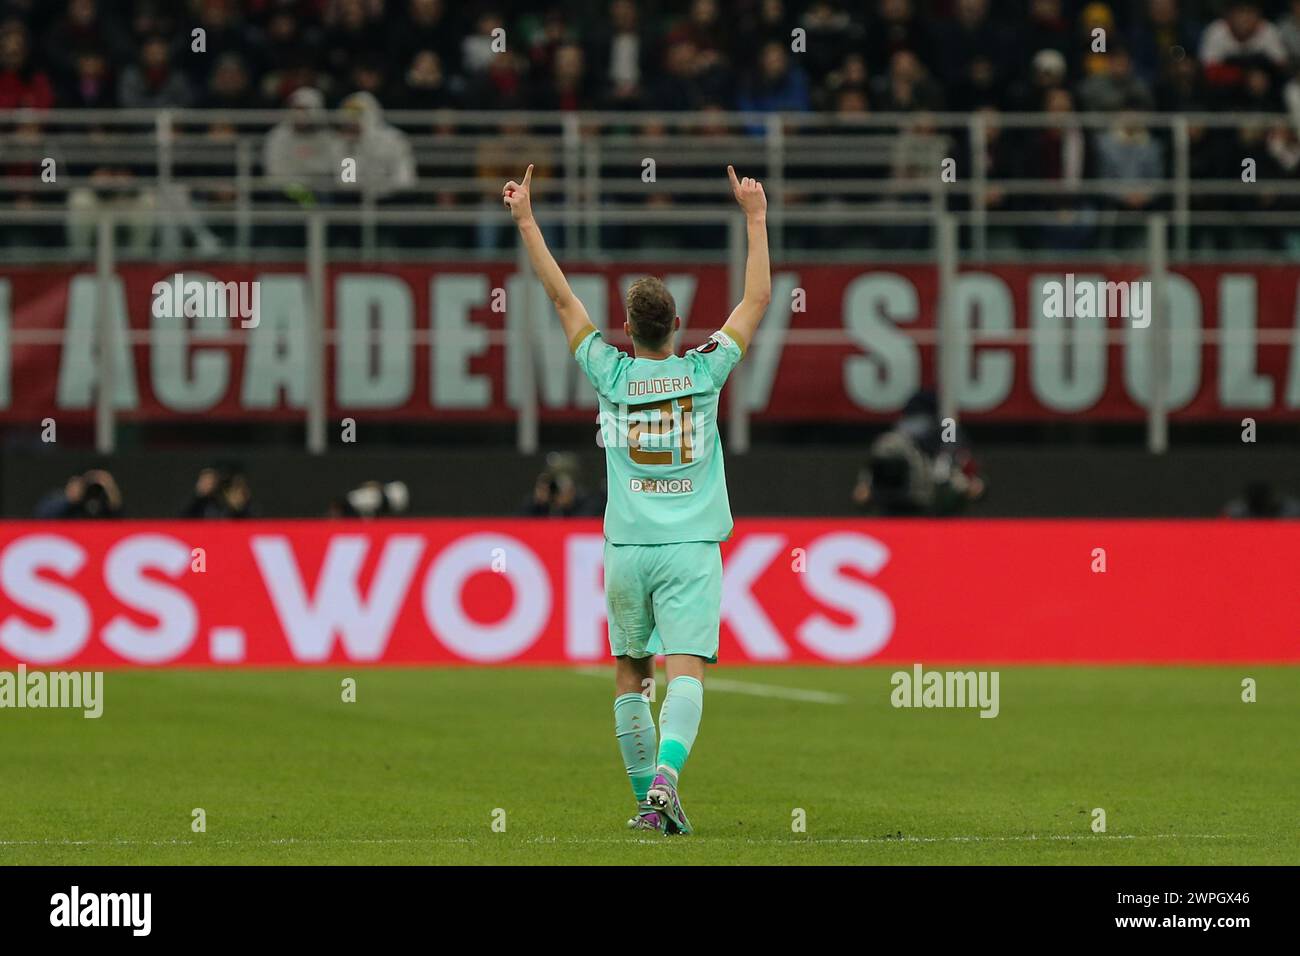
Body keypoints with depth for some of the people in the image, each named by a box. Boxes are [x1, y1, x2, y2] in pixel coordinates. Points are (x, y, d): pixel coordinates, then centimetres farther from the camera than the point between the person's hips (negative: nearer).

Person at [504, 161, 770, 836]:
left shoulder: (612, 374, -1)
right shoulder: (703, 372, -2)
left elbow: (563, 298, 6)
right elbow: (756, 299, 7)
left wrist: (526, 221, 12)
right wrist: (754, 218, 14)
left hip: (627, 550, 1)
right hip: (692, 549, -1)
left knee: (629, 679, 13)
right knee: (685, 674, -11)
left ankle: (647, 800, 14)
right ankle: (665, 775, -33)